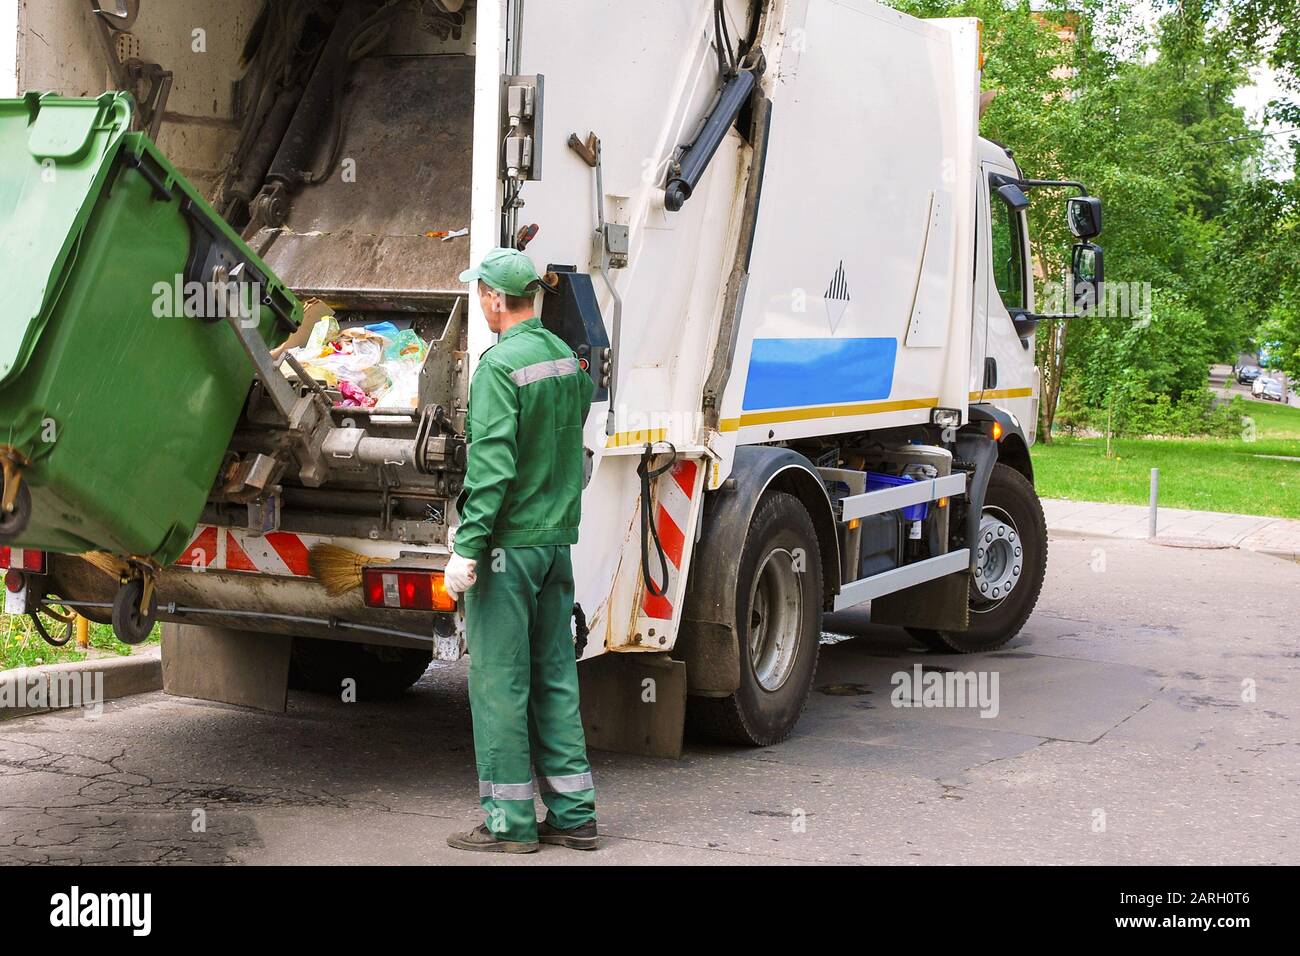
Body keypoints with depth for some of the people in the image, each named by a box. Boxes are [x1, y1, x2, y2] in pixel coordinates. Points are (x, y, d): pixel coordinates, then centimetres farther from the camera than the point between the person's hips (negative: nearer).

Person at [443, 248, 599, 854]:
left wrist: (466, 546, -19)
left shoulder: (500, 365, -15)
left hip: (508, 542, -8)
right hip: (558, 537, 8)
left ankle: (509, 822, 6)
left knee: (499, 682, 0)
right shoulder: (567, 359, 11)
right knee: (555, 678, 12)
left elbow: (492, 465, -21)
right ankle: (572, 814, 16)